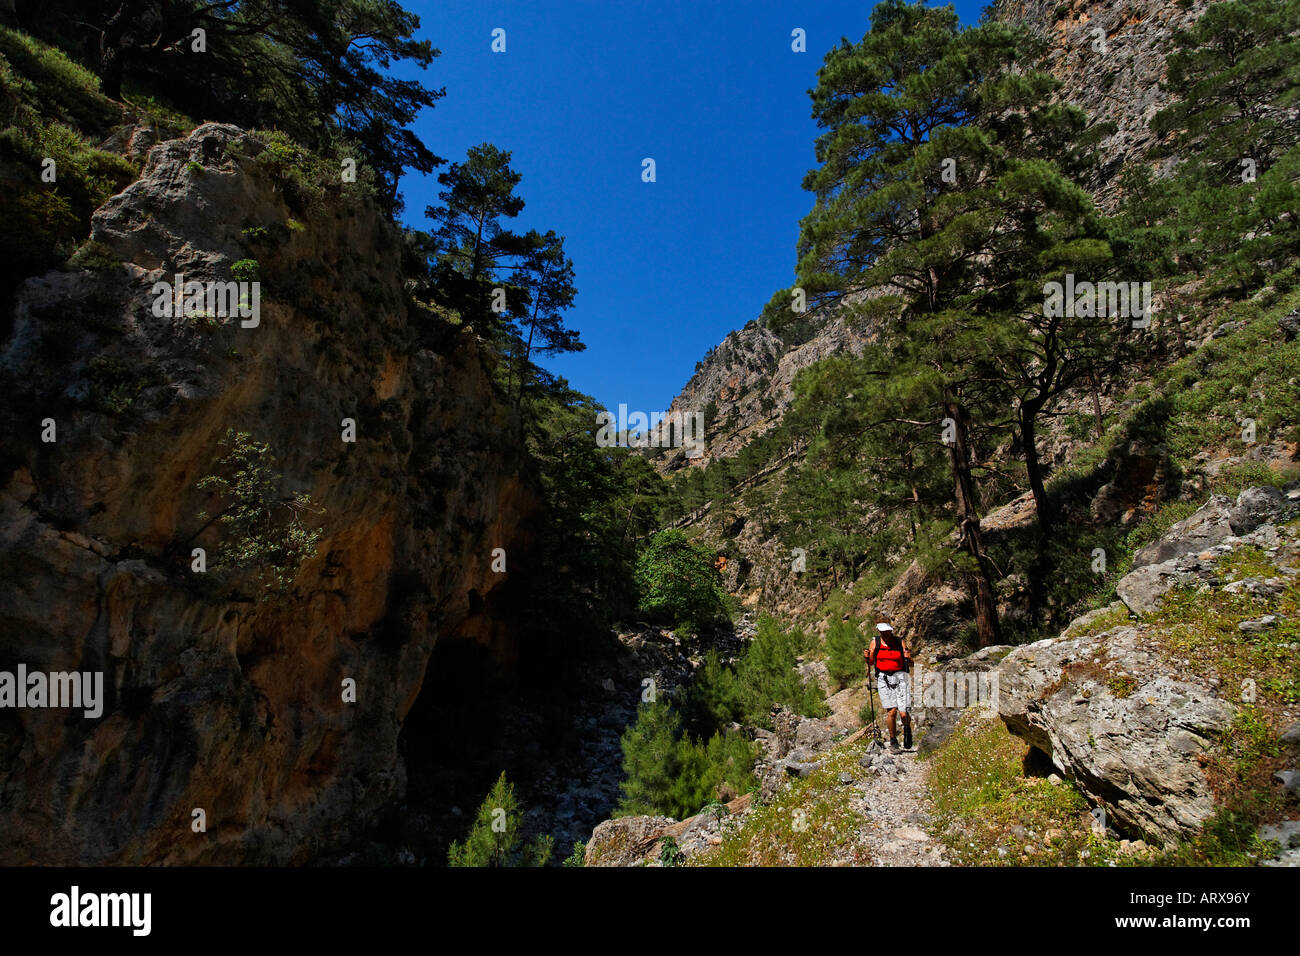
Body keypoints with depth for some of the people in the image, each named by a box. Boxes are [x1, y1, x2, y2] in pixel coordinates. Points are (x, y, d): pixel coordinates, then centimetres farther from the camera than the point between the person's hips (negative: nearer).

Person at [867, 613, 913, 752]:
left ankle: (907, 728, 29)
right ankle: (893, 741, 13)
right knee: (891, 712, -10)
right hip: (883, 679, 1)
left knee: (904, 714, -7)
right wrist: (868, 657, -8)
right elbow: (872, 662, 13)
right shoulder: (875, 642, 2)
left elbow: (910, 665, 3)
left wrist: (908, 658, -18)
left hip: (900, 677, 0)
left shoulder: (900, 642, -1)